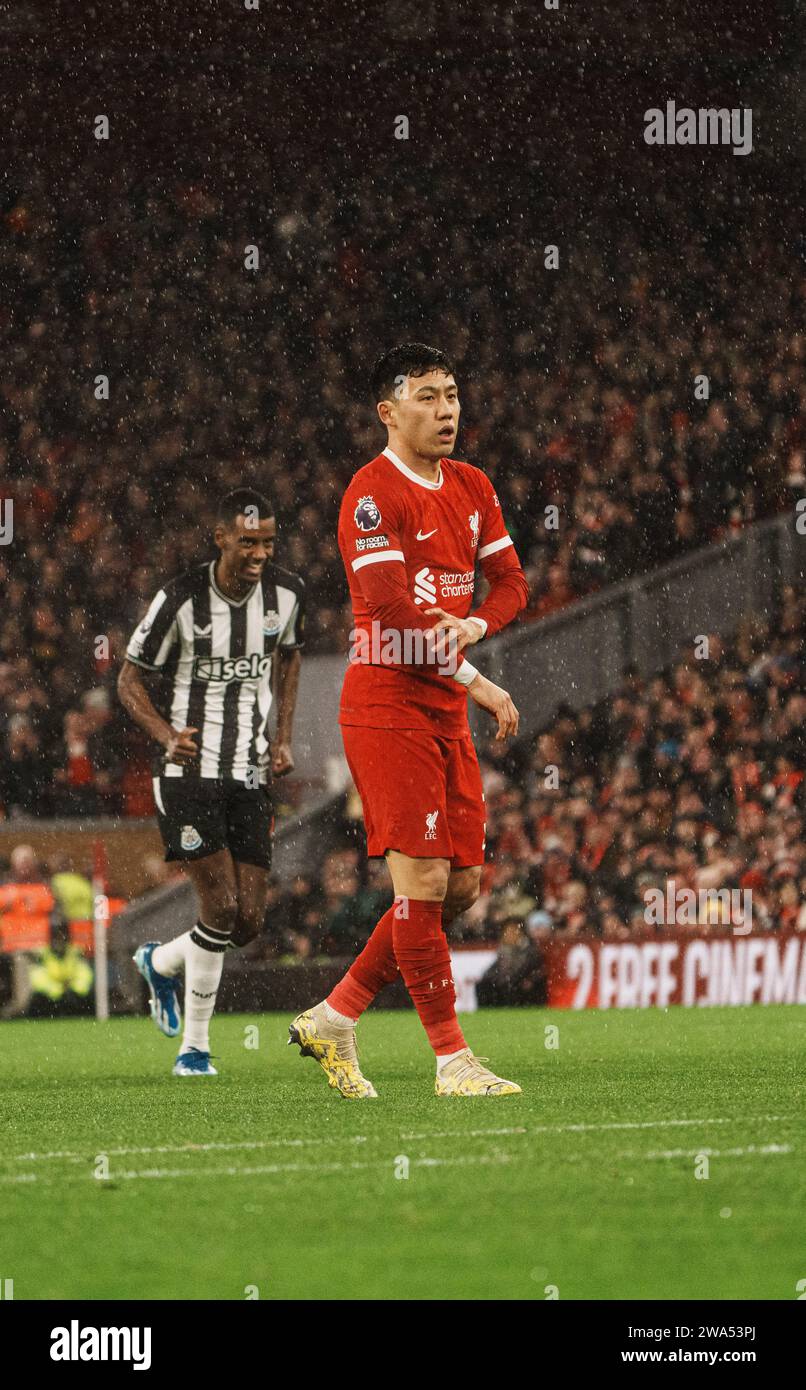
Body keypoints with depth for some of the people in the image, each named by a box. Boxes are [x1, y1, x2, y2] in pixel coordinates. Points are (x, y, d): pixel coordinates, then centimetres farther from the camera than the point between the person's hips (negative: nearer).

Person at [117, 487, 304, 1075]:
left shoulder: (288, 593, 0)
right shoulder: (181, 600, -13)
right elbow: (130, 677, -3)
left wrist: (283, 735, 10)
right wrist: (167, 734, -20)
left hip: (250, 775, 5)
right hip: (189, 773, -5)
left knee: (250, 921, 0)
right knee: (222, 904, -15)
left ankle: (162, 962, 32)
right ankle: (195, 1046, 1)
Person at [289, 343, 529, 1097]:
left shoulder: (470, 487, 12)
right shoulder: (372, 494, -13)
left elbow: (509, 582, 15)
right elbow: (392, 612, -20)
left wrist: (473, 626, -7)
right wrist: (477, 683, -19)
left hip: (445, 710, 8)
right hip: (386, 704, -8)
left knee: (461, 883, 7)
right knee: (423, 878, -10)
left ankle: (334, 1018, 18)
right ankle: (451, 1060, -6)